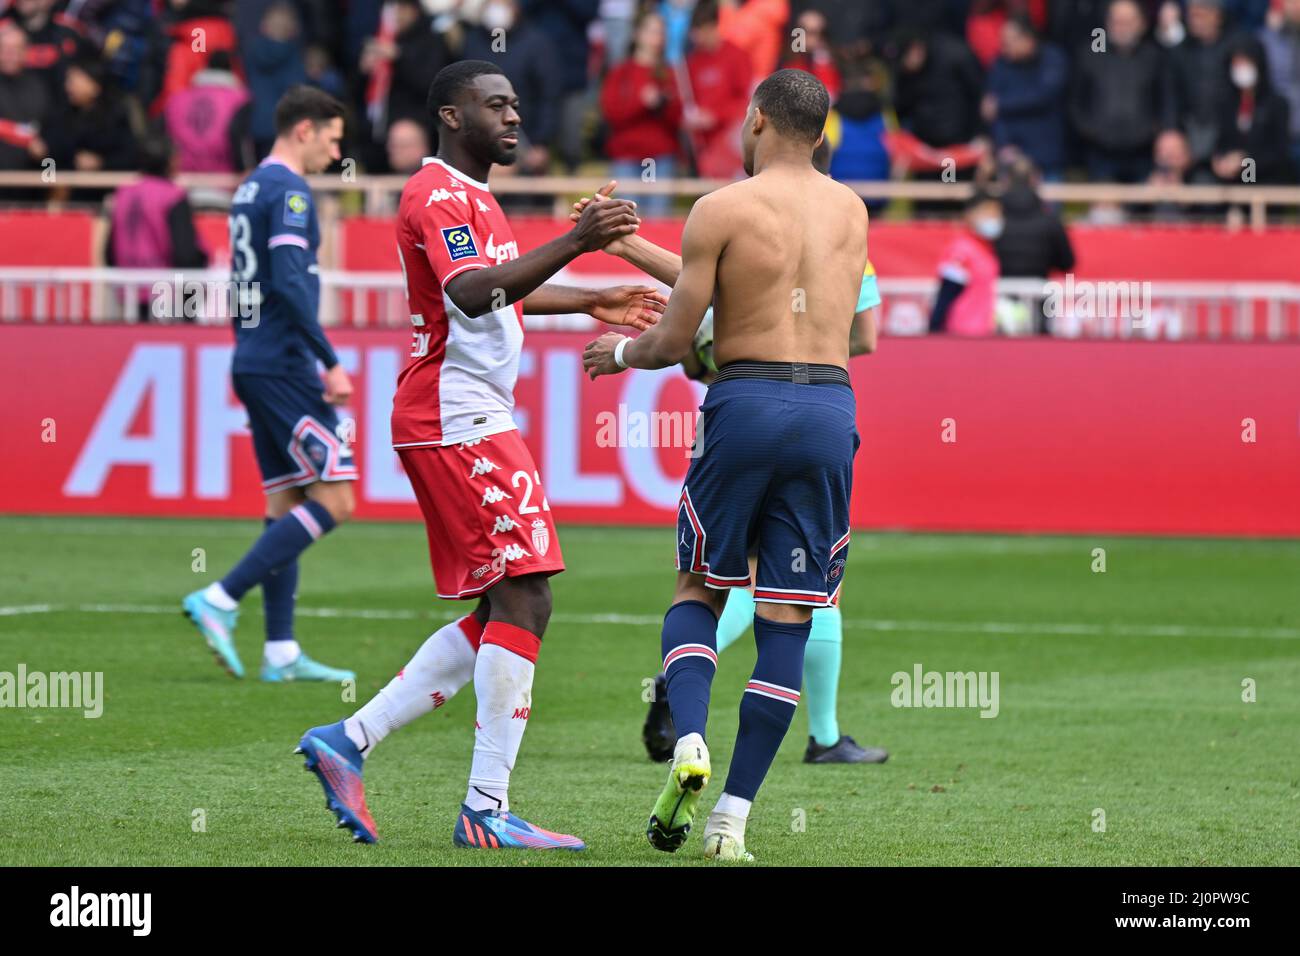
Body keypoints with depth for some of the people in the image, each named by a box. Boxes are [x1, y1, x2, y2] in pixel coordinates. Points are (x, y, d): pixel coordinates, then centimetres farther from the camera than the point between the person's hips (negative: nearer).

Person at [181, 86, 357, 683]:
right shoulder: (288, 192, -12)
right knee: (333, 499, -8)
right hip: (284, 365, -10)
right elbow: (289, 284, -21)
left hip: (254, 364, 10)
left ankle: (281, 651, 7)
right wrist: (331, 363, -20)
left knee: (287, 503, 9)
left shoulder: (250, 190, 17)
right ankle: (220, 600, -12)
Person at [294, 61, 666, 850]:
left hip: (475, 422, 10)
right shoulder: (438, 194, -12)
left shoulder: (474, 196, 21)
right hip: (459, 422, -10)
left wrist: (592, 303, 38)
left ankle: (349, 741, 11)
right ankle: (486, 811, -13)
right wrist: (575, 243, -36)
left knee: (499, 614, 10)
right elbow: (472, 294, -29)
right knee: (524, 601, -13)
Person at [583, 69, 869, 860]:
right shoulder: (851, 210, 13)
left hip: (746, 406, -3)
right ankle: (733, 818, 0)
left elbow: (676, 341, -3)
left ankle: (690, 743, -11)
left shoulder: (722, 210, -2)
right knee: (788, 618, 4)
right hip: (831, 408, 3)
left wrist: (622, 352, 20)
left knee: (699, 590, 15)